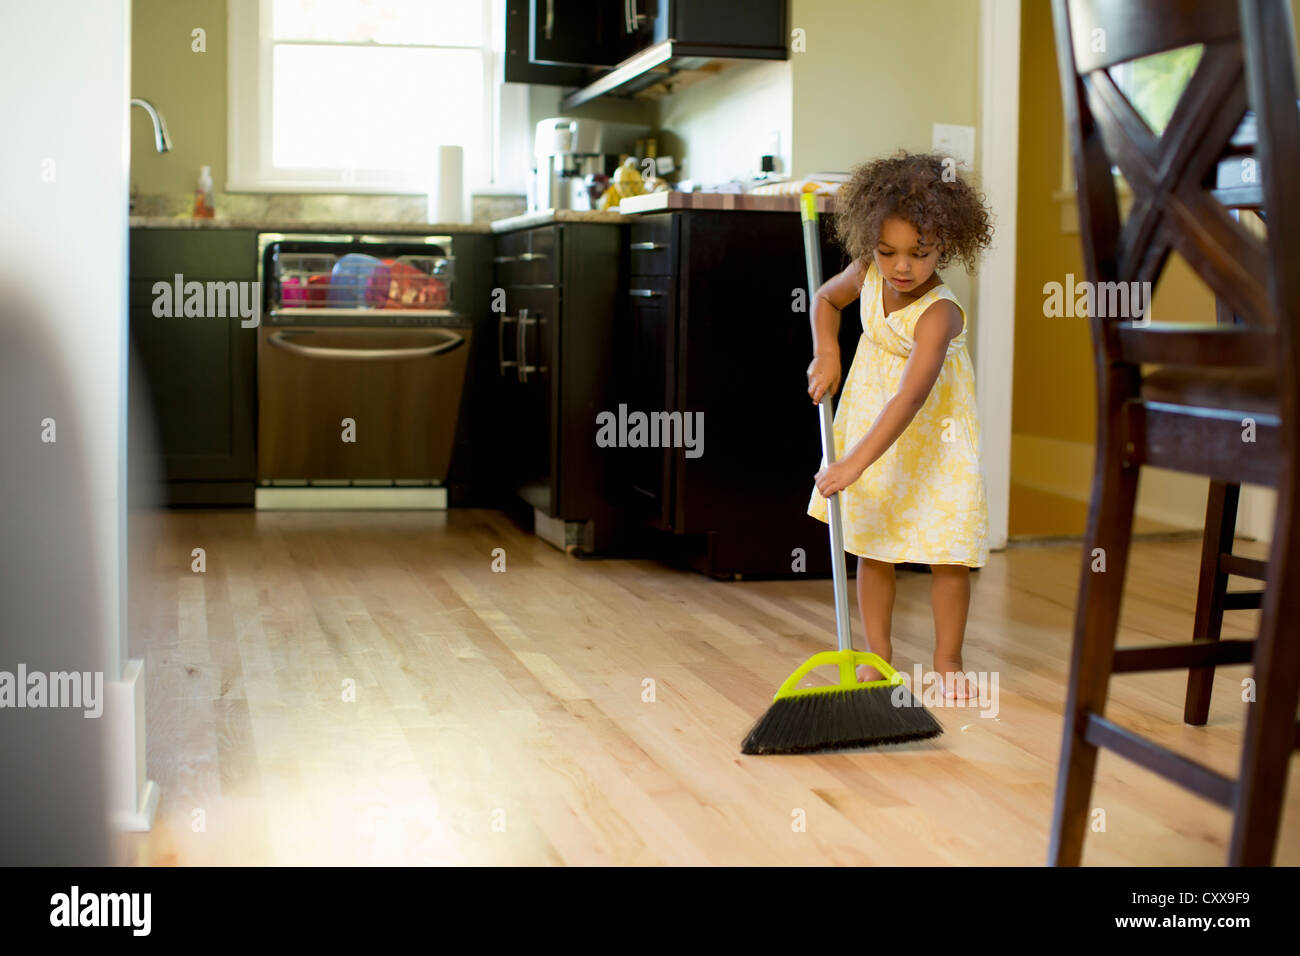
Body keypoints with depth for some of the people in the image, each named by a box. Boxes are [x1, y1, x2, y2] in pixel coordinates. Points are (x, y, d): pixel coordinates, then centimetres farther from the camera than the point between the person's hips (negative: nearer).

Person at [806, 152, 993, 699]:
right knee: (870, 546, 8)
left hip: (933, 437, -5)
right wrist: (827, 356, -5)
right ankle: (877, 657, 18)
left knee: (948, 551, -3)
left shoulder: (937, 314, -31)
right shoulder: (868, 274, -12)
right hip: (870, 420, 5)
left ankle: (947, 661, 12)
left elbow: (909, 399, -39)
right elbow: (826, 299, 12)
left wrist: (854, 463, -44)